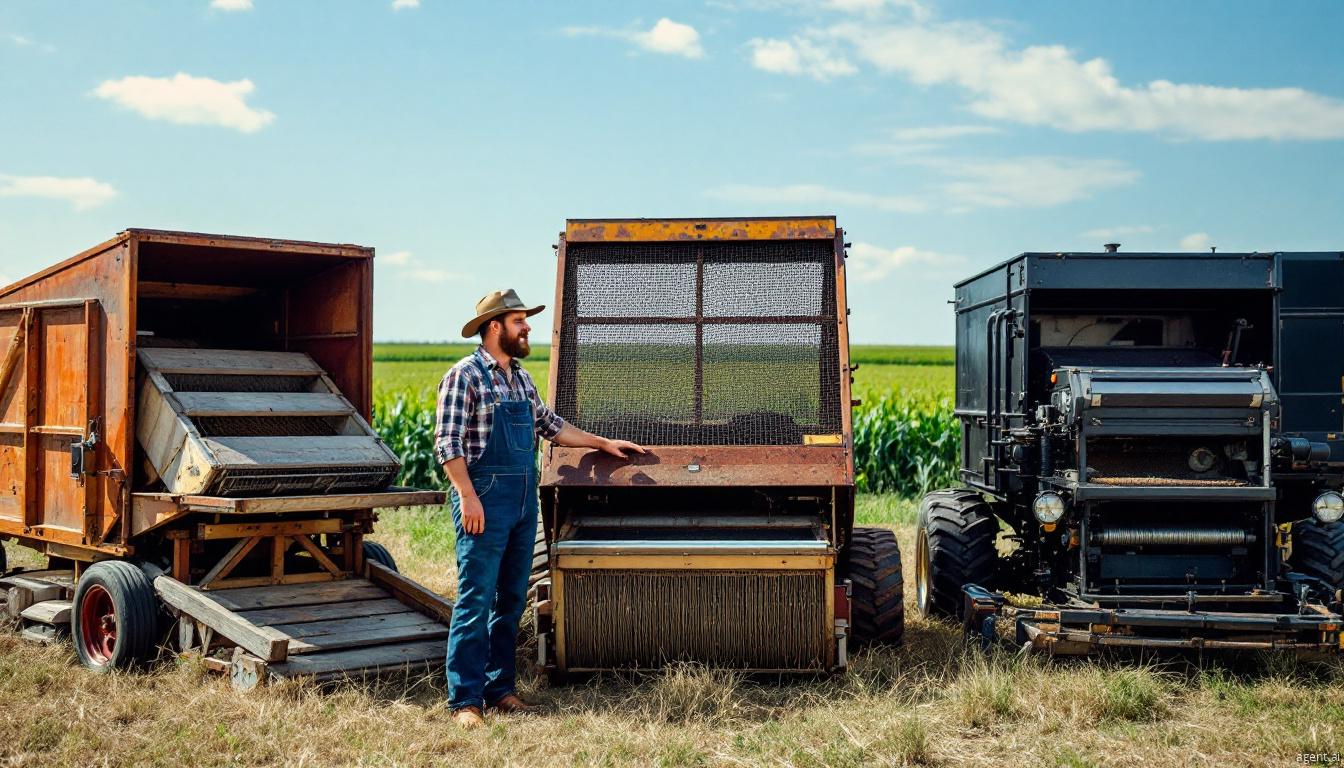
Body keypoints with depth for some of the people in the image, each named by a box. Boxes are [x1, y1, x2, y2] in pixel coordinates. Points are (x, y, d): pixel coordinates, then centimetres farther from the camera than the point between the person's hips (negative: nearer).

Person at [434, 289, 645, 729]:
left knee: (512, 601, 10)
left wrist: (603, 444, 27)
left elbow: (551, 427, 26)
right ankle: (465, 700, -2)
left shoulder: (521, 379, 16)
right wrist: (467, 496, -20)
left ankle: (500, 688, 19)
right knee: (476, 601, -7)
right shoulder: (465, 375, -8)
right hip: (484, 500, -8)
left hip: (524, 503, 8)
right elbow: (448, 444, -13)